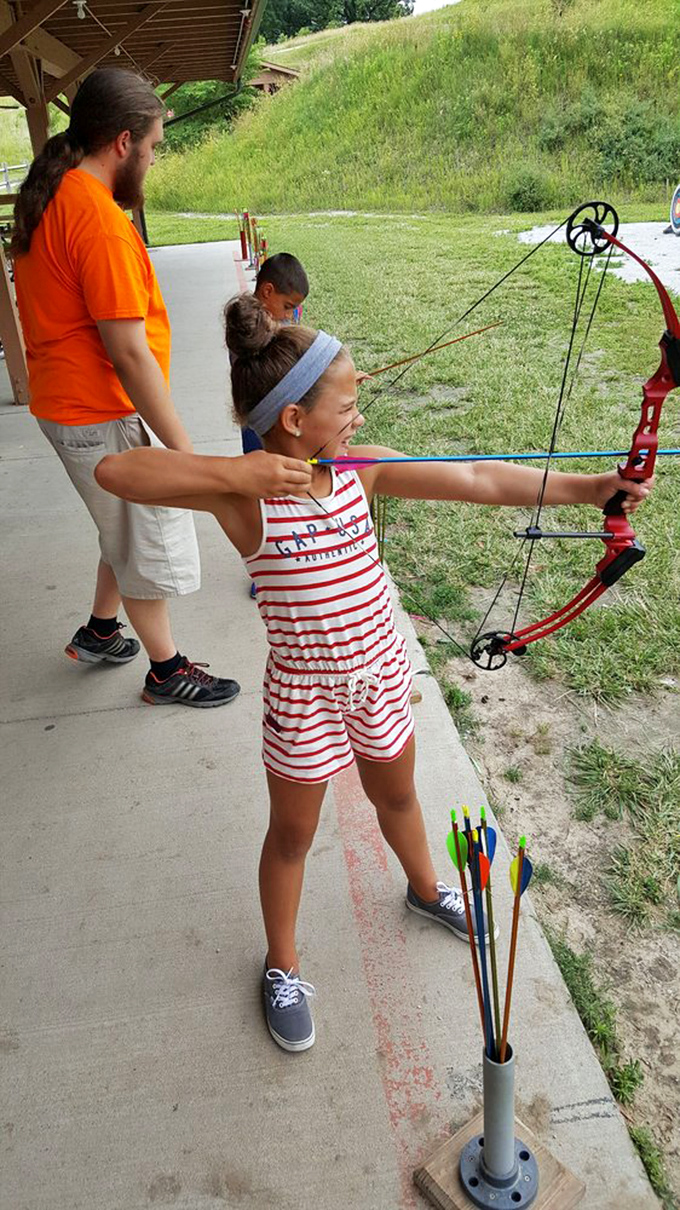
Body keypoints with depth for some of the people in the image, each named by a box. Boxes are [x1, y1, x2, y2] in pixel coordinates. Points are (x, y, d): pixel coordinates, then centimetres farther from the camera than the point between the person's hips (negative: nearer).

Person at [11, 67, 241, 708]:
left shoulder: (48, 196, 9)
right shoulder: (99, 216, -22)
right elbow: (128, 351, -25)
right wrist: (182, 446, -20)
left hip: (66, 404, 9)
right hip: (104, 417, -9)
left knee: (129, 528, 23)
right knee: (152, 540, 5)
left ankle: (99, 631, 40)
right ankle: (167, 671, 23)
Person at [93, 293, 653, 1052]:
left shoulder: (360, 470, -9)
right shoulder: (243, 496, -22)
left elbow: (480, 481, -13)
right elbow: (114, 471, -31)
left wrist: (588, 487, -18)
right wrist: (237, 472, -37)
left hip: (381, 675, 5)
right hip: (303, 697, -4)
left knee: (396, 795, 29)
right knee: (292, 835, 18)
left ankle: (425, 889, 61)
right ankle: (281, 965, 45)